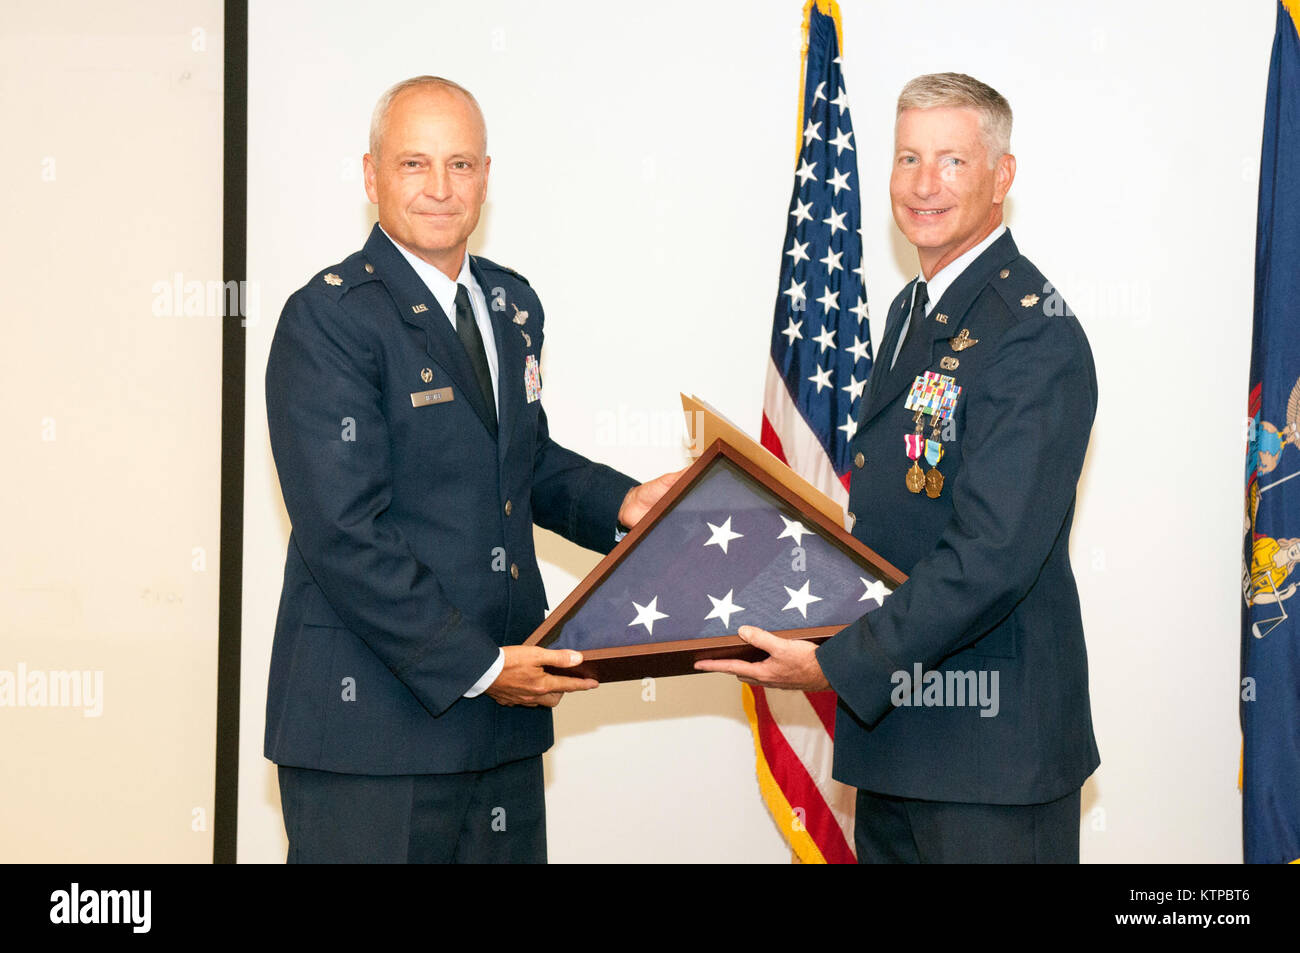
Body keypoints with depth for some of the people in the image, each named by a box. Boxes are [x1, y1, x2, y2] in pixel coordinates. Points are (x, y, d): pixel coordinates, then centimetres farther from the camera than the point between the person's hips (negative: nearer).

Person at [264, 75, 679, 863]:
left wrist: (620, 503, 6)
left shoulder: (512, 304, 13)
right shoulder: (329, 318, -12)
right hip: (372, 721, -7)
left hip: (503, 717, 7)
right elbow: (345, 533, -19)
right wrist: (475, 664, -19)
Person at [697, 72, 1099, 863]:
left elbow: (992, 557, -25)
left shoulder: (1034, 336, -18)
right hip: (895, 727, 9)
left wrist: (837, 664, -24)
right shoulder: (914, 308, 13)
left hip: (991, 747, -9)